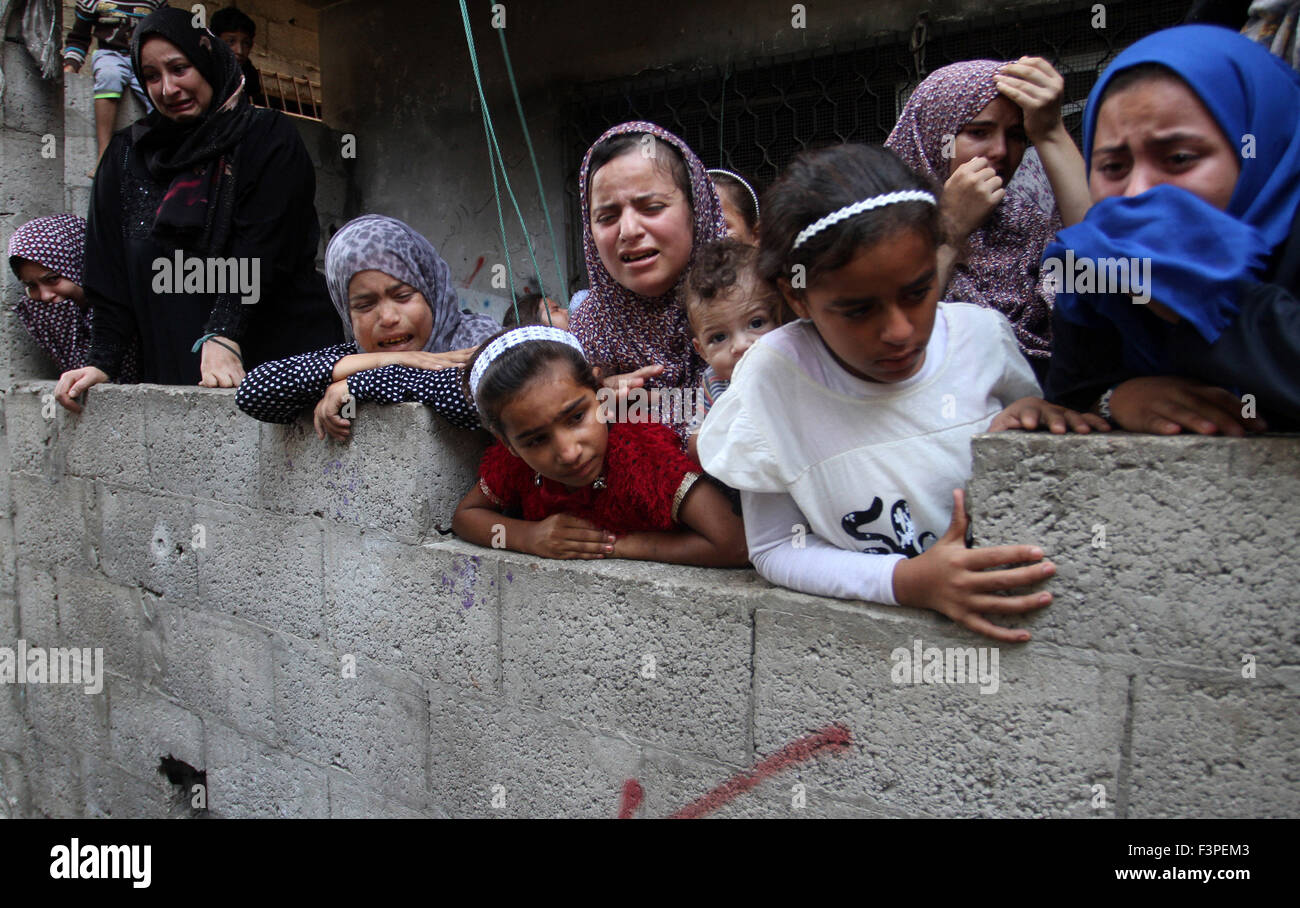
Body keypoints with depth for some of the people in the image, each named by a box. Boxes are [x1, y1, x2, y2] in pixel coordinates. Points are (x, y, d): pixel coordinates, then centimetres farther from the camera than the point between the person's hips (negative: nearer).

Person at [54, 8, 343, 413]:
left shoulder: (270, 137, 2)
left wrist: (223, 336, -23)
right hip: (170, 371, 4)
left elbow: (263, 246, -11)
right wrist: (102, 361, -2)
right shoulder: (128, 152, 15)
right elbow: (110, 269, 10)